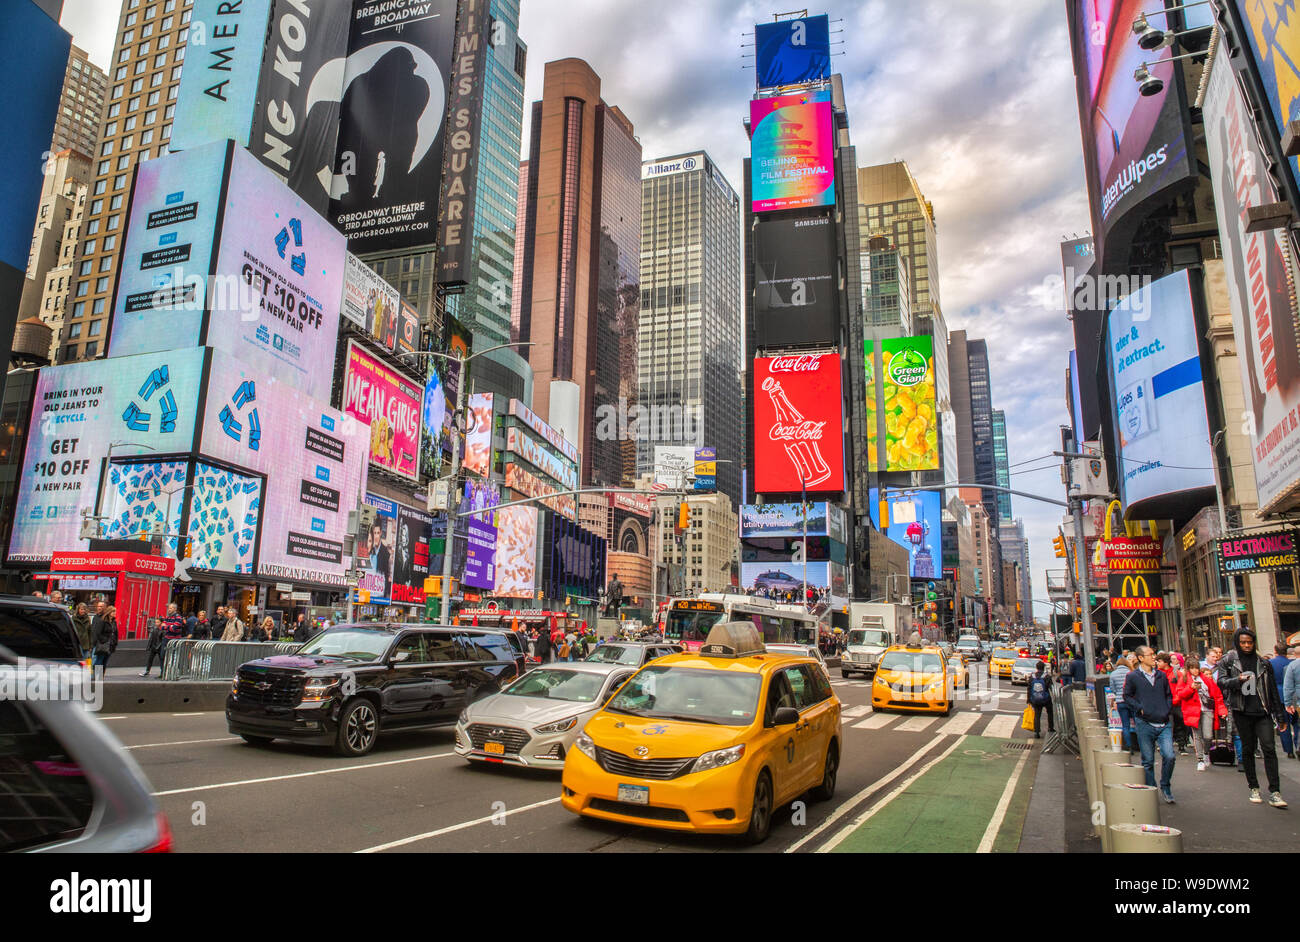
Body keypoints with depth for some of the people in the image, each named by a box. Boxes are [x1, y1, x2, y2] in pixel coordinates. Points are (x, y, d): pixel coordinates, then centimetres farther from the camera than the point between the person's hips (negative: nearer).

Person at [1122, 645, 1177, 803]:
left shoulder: (1162, 676, 12)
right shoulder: (1132, 677, -1)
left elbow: (1169, 694, 21)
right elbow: (1127, 696, 3)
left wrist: (1168, 709, 5)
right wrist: (1140, 708, -9)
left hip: (1164, 724, 3)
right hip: (1145, 725, -3)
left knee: (1169, 756, -9)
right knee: (1148, 760, 4)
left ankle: (1165, 787, 13)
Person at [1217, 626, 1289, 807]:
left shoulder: (1263, 662, 9)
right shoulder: (1228, 660, 4)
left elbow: (1273, 690, 11)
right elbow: (1221, 681, -4)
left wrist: (1280, 716, 11)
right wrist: (1238, 680, -24)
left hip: (1262, 712, 1)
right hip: (1242, 712, -1)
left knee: (1269, 748, -9)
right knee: (1247, 749, 8)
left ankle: (1274, 792, -8)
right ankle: (1253, 787, 19)